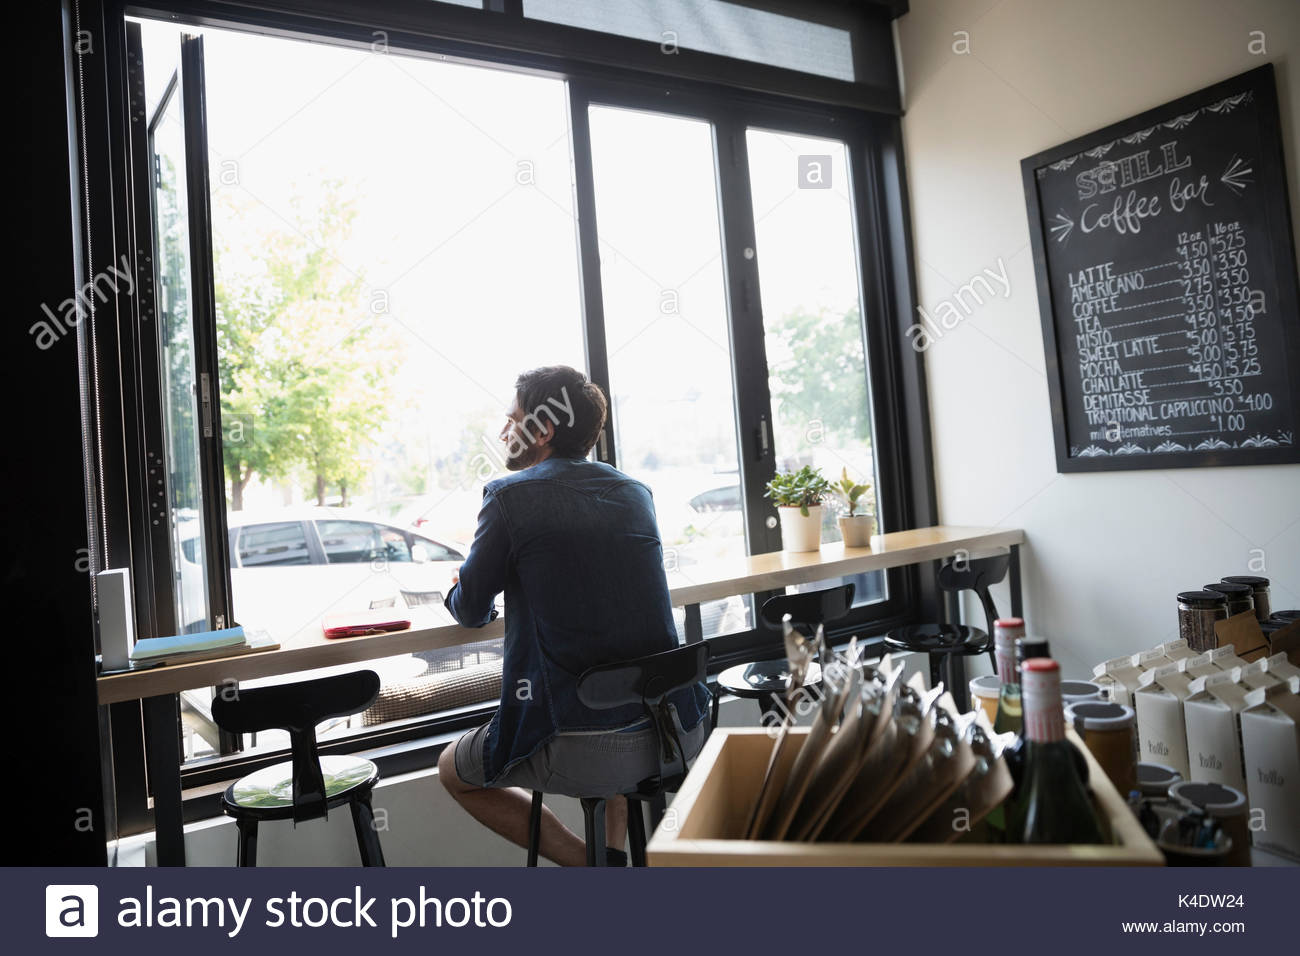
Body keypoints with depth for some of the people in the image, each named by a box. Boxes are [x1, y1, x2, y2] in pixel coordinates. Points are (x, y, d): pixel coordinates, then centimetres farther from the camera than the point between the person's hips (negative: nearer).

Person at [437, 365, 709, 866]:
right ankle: (614, 852, 30)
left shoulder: (509, 495, -6)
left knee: (453, 771, 23)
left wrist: (460, 593, 26)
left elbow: (472, 611, 4)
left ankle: (586, 862, 12)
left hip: (578, 753, -6)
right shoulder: (636, 492, 10)